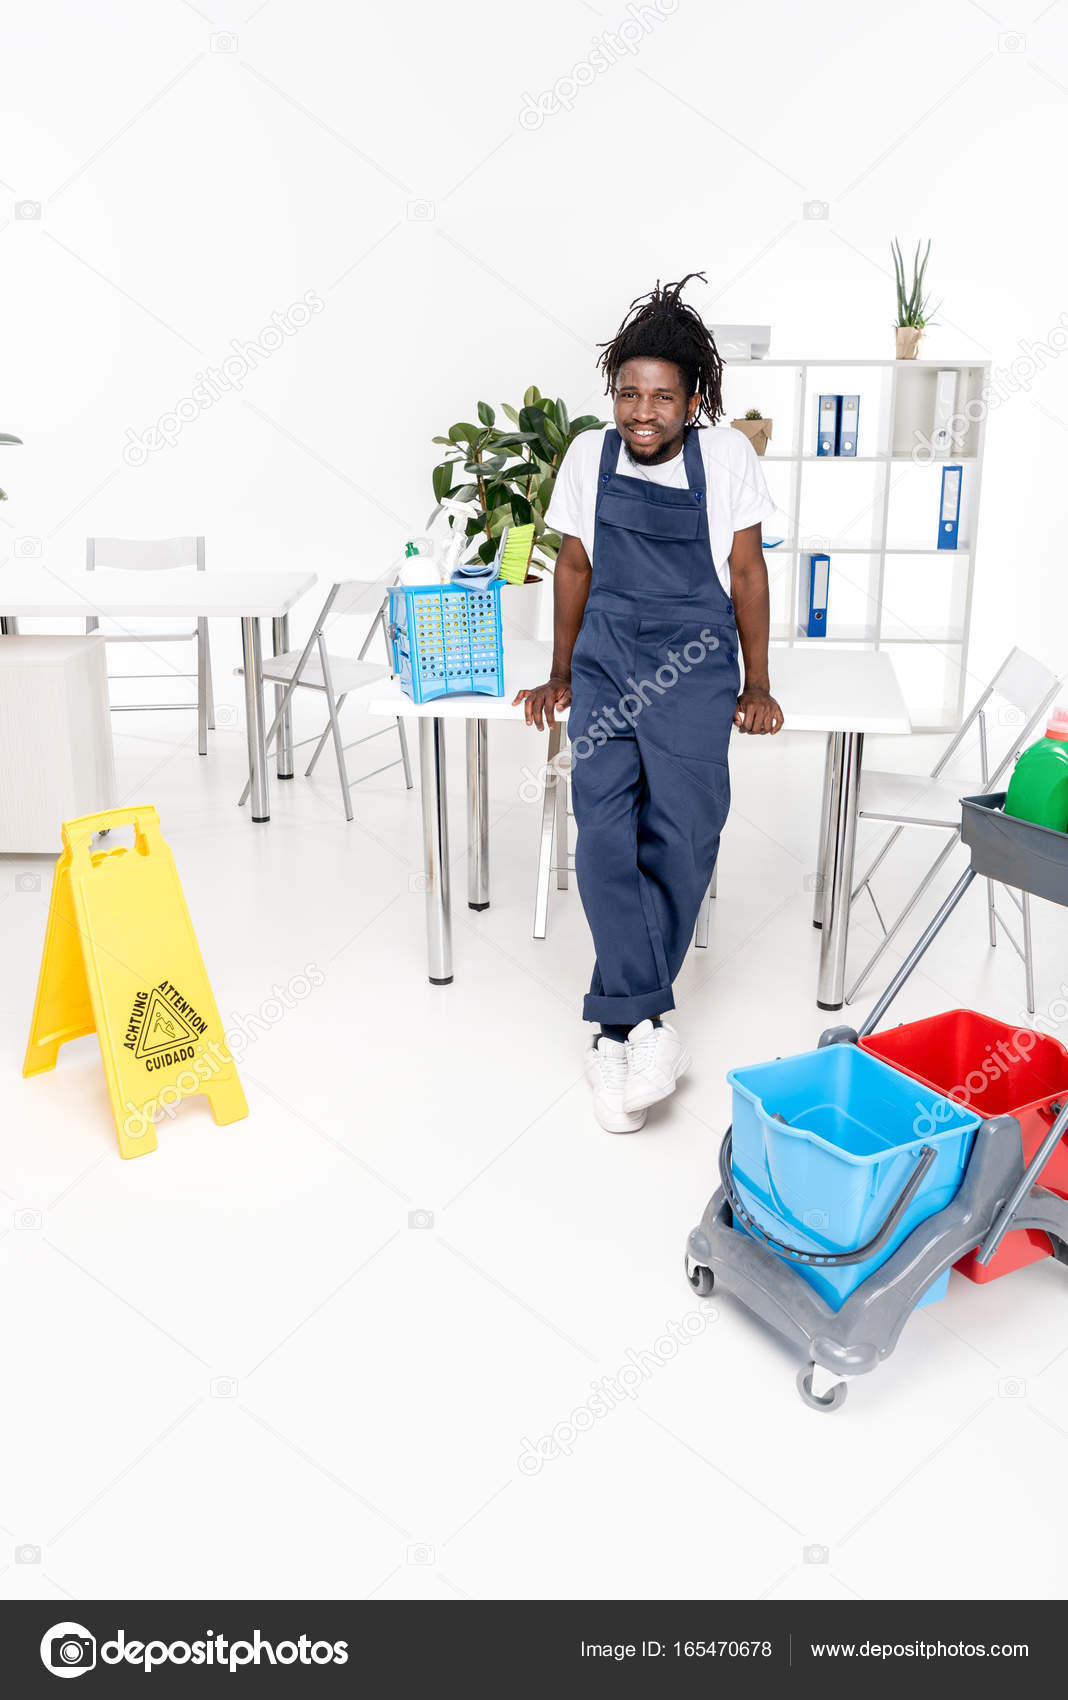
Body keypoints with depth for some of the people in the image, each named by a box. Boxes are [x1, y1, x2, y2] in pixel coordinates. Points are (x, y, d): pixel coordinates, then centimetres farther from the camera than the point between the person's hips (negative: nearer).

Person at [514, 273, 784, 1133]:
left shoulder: (727, 456, 0)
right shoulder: (589, 456, 5)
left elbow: (747, 571, 5)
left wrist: (757, 686, 4)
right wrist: (560, 674, 15)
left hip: (694, 666, -1)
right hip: (606, 664, 2)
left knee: (681, 836, -14)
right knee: (604, 835, -15)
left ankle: (618, 1029, -2)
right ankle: (649, 1024, -11)